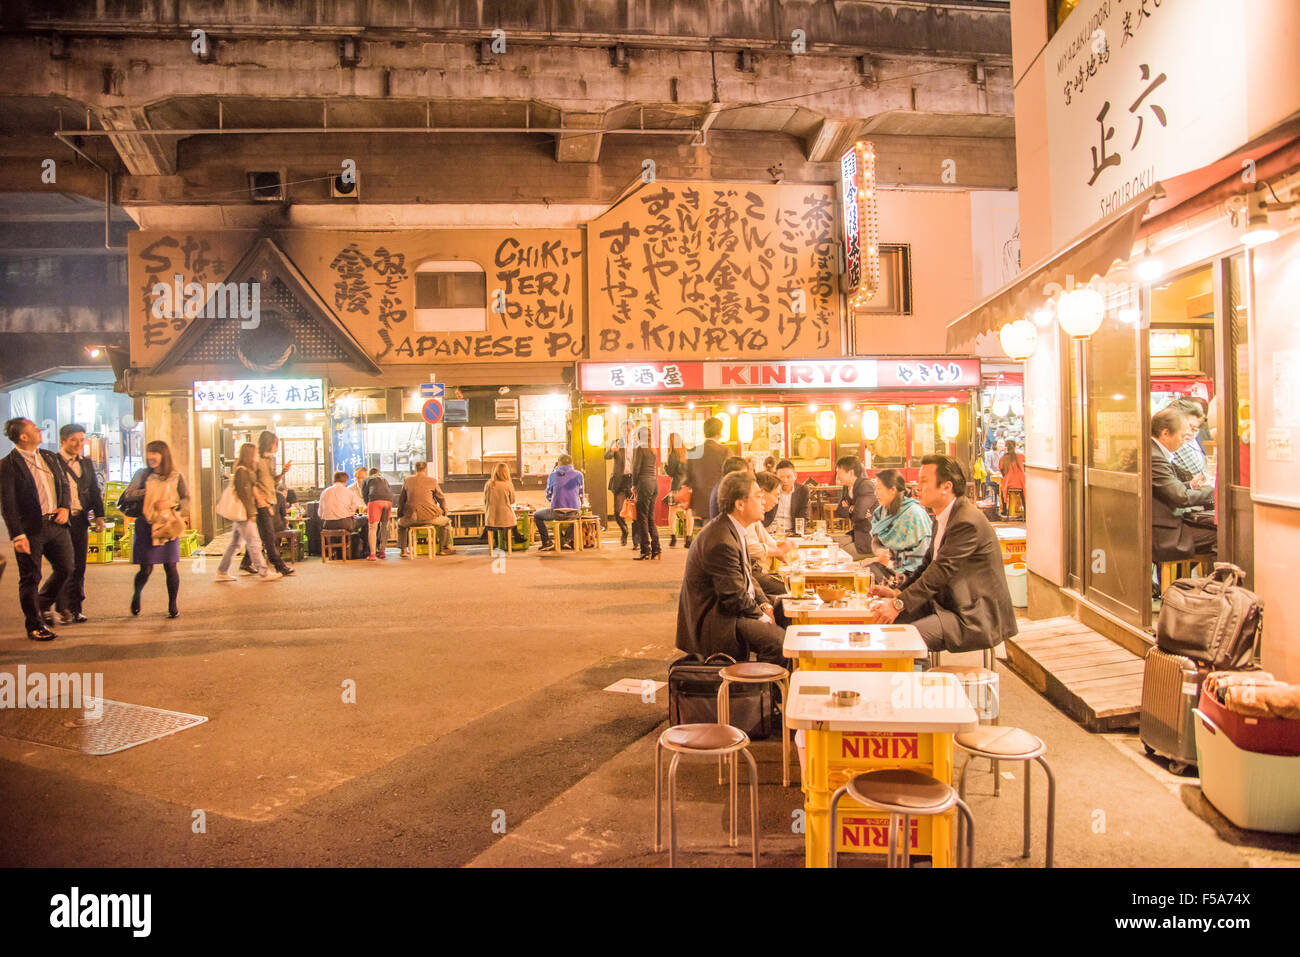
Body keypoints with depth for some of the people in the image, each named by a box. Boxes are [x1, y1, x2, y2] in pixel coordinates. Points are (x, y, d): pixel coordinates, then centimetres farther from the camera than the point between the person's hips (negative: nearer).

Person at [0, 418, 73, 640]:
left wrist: (64, 507, 0)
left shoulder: (50, 457, 11)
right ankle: (35, 626, 16)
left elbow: (64, 485, 19)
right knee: (30, 579, 4)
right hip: (31, 529, -6)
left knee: (65, 568, 10)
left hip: (56, 524, 6)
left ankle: (39, 608, 33)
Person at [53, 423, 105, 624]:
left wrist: (99, 515, 8)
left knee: (79, 566, 7)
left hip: (80, 519, 5)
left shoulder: (87, 463, 15)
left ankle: (76, 609, 14)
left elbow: (95, 490, 18)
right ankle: (62, 609, -1)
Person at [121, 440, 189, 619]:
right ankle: (136, 595, 30)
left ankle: (172, 605, 12)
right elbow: (127, 495, -3)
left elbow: (186, 499, 0)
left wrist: (171, 503, -17)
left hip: (168, 527, 0)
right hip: (146, 527, 0)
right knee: (146, 569, 0)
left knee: (170, 567, -2)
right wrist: (147, 493, -14)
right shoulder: (142, 475, 5)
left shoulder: (176, 477, 4)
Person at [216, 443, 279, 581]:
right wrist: (251, 513, -18)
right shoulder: (242, 471, -15)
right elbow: (244, 494, -18)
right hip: (243, 513, -10)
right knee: (254, 543, -5)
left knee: (235, 543, 13)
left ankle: (222, 572, 17)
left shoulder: (248, 470, 16)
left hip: (240, 514, 10)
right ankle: (264, 572, -1)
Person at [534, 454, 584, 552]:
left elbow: (548, 496, 13)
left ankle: (547, 543, 16)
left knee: (536, 515, 24)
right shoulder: (578, 475, 2)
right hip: (574, 512, 2)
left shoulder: (553, 475, 1)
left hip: (556, 512, -2)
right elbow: (580, 496, 10)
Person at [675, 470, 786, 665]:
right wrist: (763, 616, -9)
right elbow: (735, 599, -22)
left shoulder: (732, 529, 8)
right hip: (715, 623, -11)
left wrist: (765, 605, 4)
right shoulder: (721, 542, -26)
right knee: (779, 641, -23)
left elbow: (747, 575, 17)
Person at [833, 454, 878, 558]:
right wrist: (850, 509, -12)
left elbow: (858, 514, -28)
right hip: (858, 534, 9)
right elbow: (838, 512, 10)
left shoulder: (866, 485, -19)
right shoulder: (849, 487, 11)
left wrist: (848, 509, -5)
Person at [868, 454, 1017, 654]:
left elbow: (941, 571, -24)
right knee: (892, 621, -1)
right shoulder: (943, 518, 12)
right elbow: (928, 563, 18)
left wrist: (899, 603, -25)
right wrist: (897, 592, 4)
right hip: (947, 604, 10)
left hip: (973, 618, -10)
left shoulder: (967, 522, -21)